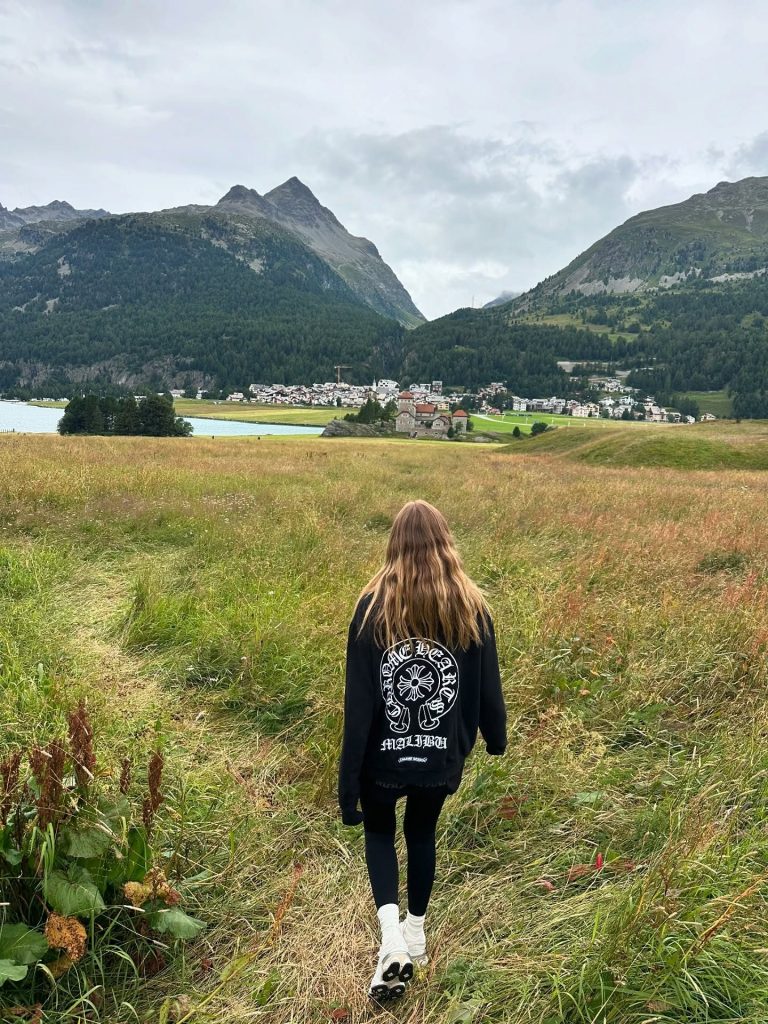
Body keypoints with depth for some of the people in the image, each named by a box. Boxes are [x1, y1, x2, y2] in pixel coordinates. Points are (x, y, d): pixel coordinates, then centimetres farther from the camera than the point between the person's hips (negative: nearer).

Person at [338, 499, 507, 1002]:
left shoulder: (373, 606, -15)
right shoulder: (473, 607, -9)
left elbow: (358, 702, -14)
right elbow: (488, 689, 0)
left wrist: (348, 780, -7)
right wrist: (496, 738, 19)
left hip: (384, 756, -2)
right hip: (441, 756, 2)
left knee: (379, 832, 24)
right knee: (422, 833, 28)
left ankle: (392, 939, 7)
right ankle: (416, 932, 43)